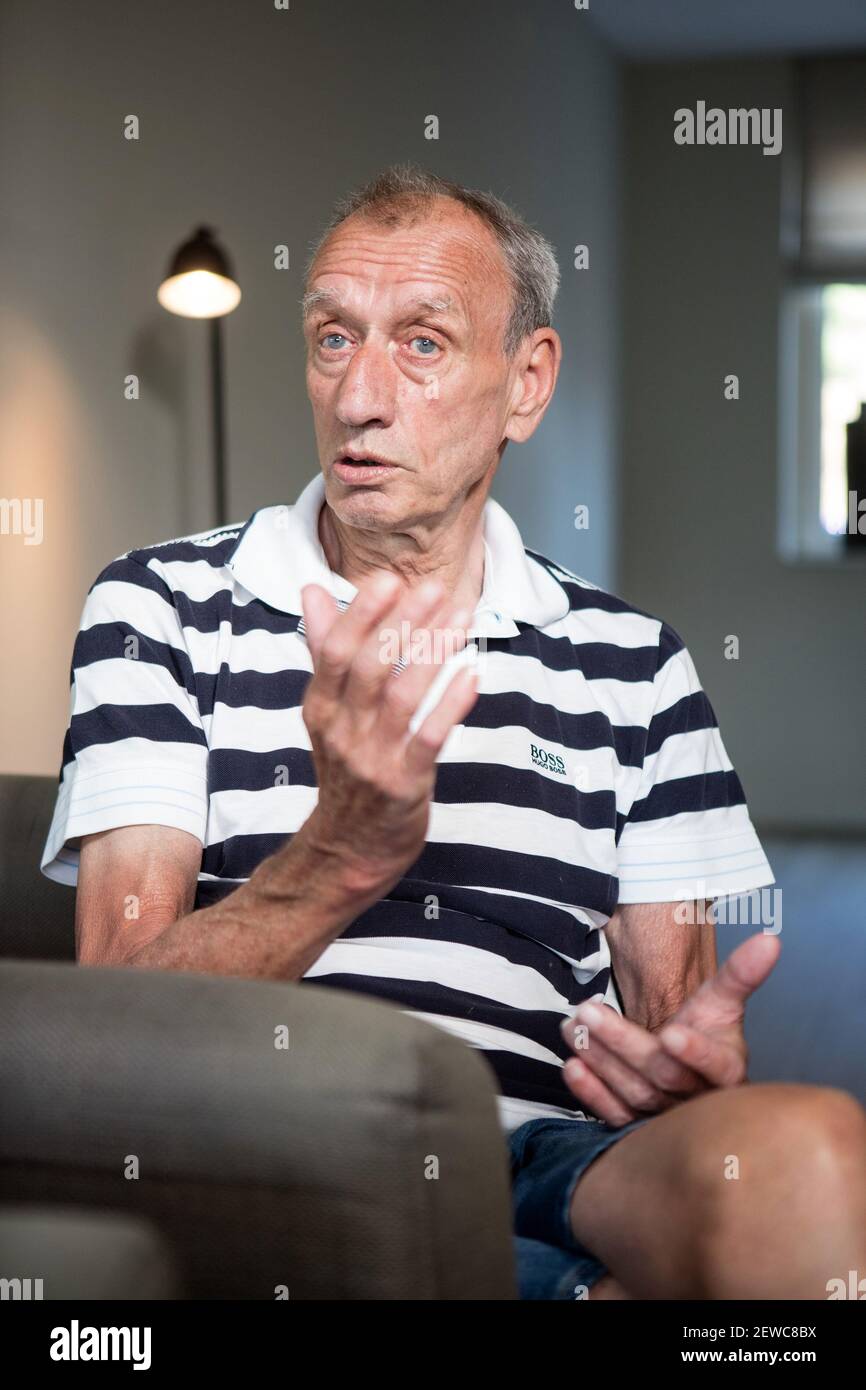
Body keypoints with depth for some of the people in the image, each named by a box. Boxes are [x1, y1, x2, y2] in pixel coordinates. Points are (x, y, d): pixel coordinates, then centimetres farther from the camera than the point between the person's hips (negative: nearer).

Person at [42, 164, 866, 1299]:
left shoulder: (631, 662, 13)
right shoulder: (158, 607, 6)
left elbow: (665, 1006, 14)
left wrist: (695, 1060, -11)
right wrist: (344, 855, -22)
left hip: (541, 1151, 2)